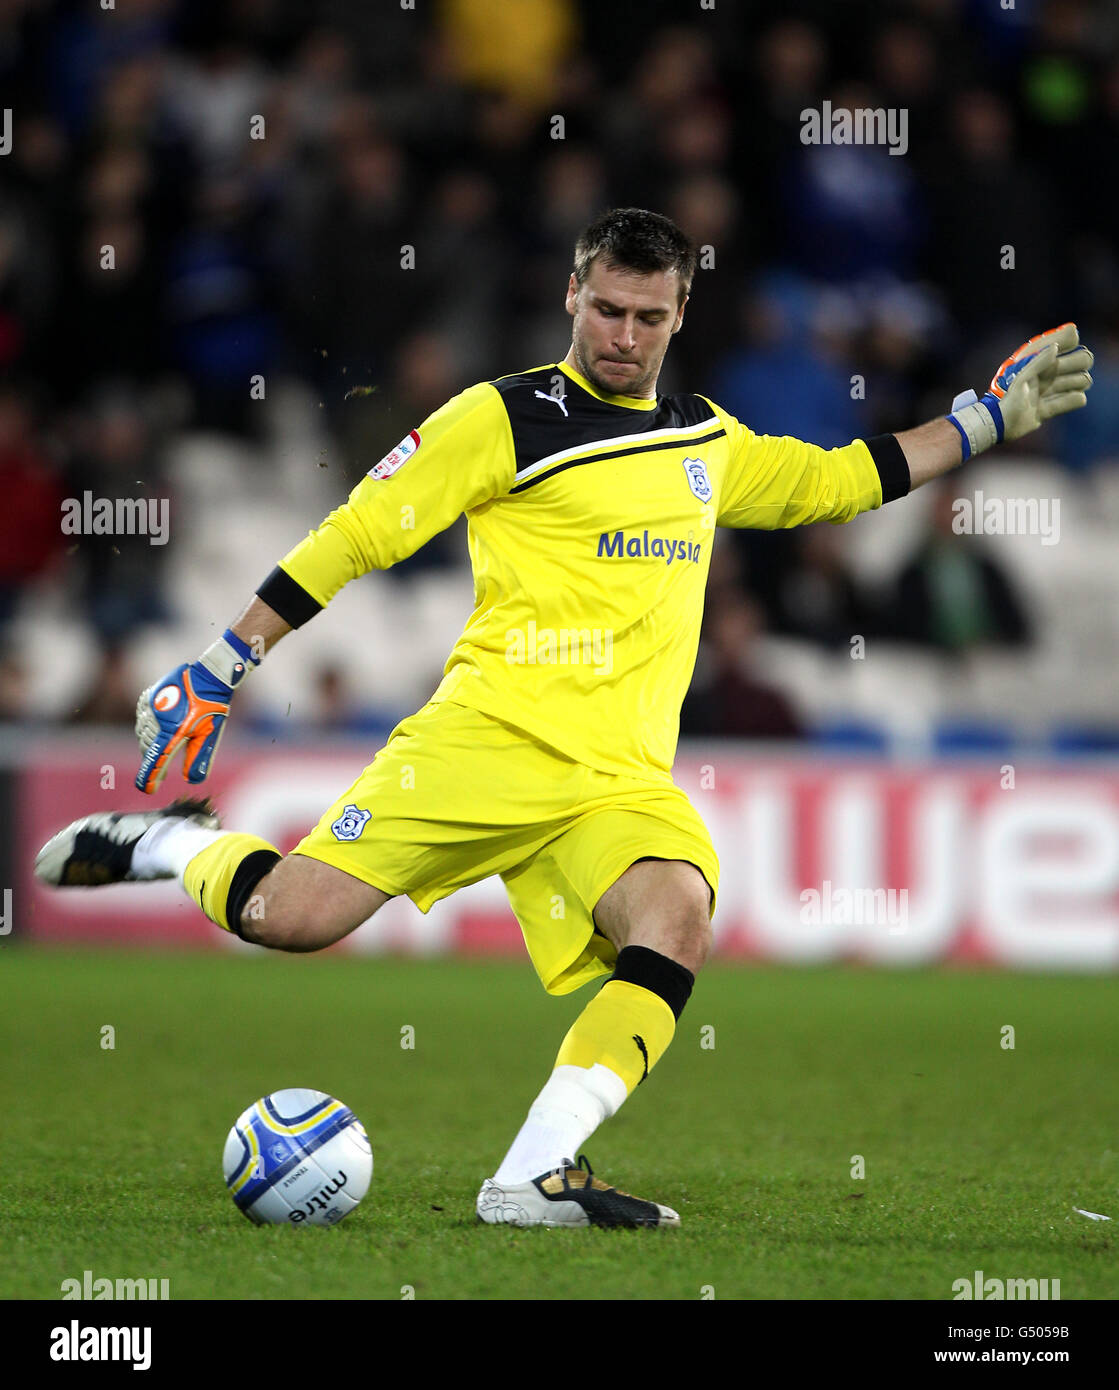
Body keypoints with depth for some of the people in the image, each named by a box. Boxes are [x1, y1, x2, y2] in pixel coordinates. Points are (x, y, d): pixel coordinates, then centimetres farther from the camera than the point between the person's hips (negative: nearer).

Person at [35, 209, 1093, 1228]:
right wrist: (222, 666, -1)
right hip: (486, 739, -4)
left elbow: (831, 481, 37)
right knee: (287, 919, -19)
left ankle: (532, 1177, -29)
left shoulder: (708, 442, 21)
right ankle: (173, 845, 16)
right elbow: (357, 533, 2)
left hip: (624, 780, 4)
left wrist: (990, 417, 33)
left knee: (676, 920, -28)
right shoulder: (504, 418, 2)